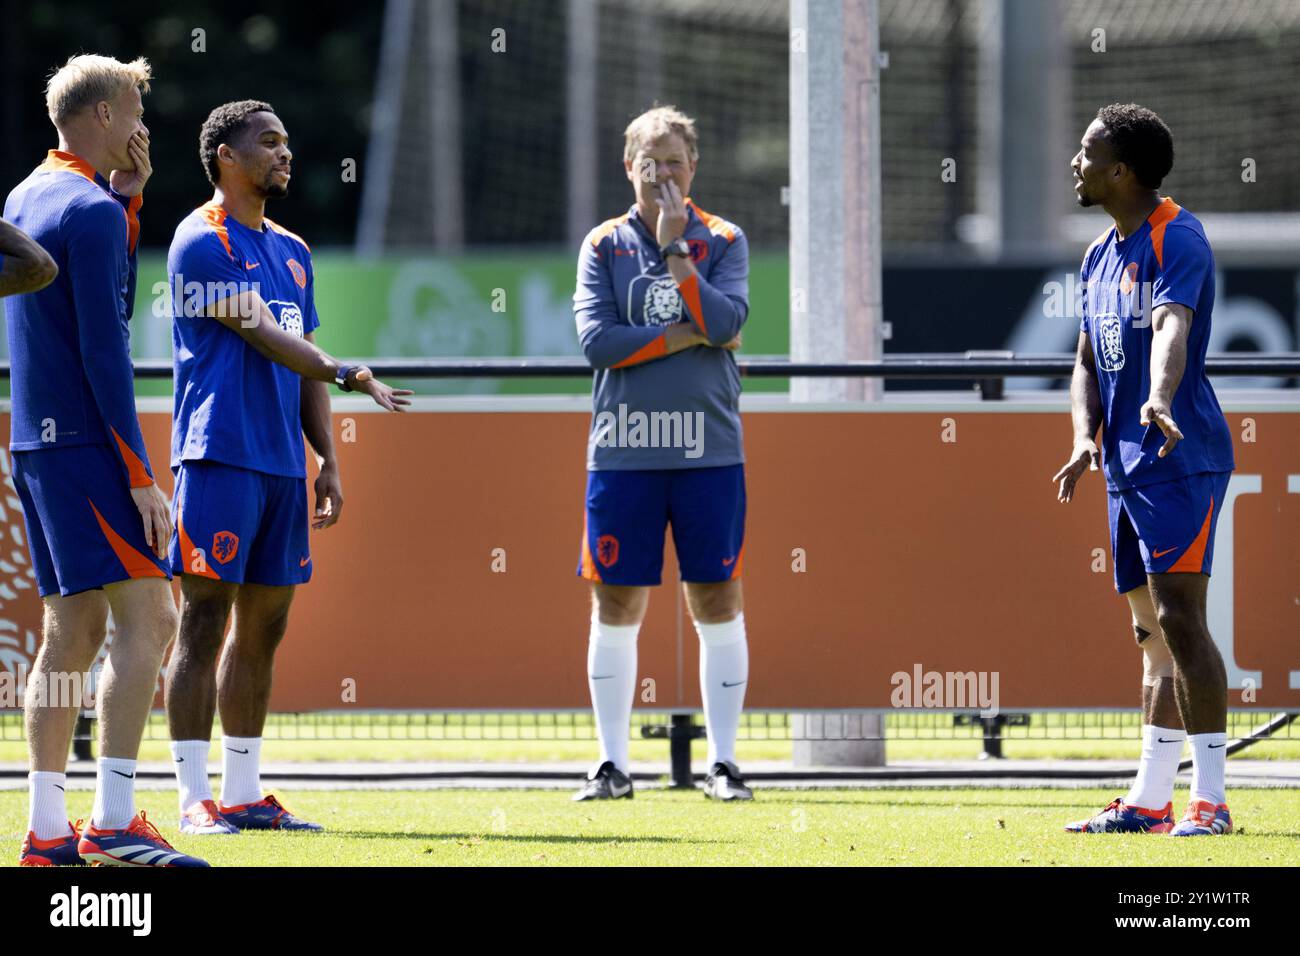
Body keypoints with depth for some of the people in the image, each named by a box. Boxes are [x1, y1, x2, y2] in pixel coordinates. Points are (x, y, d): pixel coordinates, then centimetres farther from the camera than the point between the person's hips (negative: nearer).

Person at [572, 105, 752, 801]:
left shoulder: (723, 241, 6)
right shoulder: (604, 245, 6)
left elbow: (726, 320, -11)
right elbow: (596, 340, -6)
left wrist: (674, 250, -12)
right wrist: (690, 335, -9)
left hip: (709, 449, 0)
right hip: (622, 449, 0)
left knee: (717, 603, 2)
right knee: (616, 604, 2)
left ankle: (722, 762, 8)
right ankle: (613, 763, 8)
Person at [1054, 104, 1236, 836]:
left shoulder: (1176, 240, -11)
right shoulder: (1100, 257, 16)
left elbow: (1171, 325, -30)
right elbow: (1089, 363, 21)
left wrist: (1158, 399, -48)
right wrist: (1086, 439, 2)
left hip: (1180, 457, -9)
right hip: (1128, 466, 9)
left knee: (1178, 617, -14)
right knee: (1153, 632, 11)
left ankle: (1211, 800, -13)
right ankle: (1151, 799, 15)